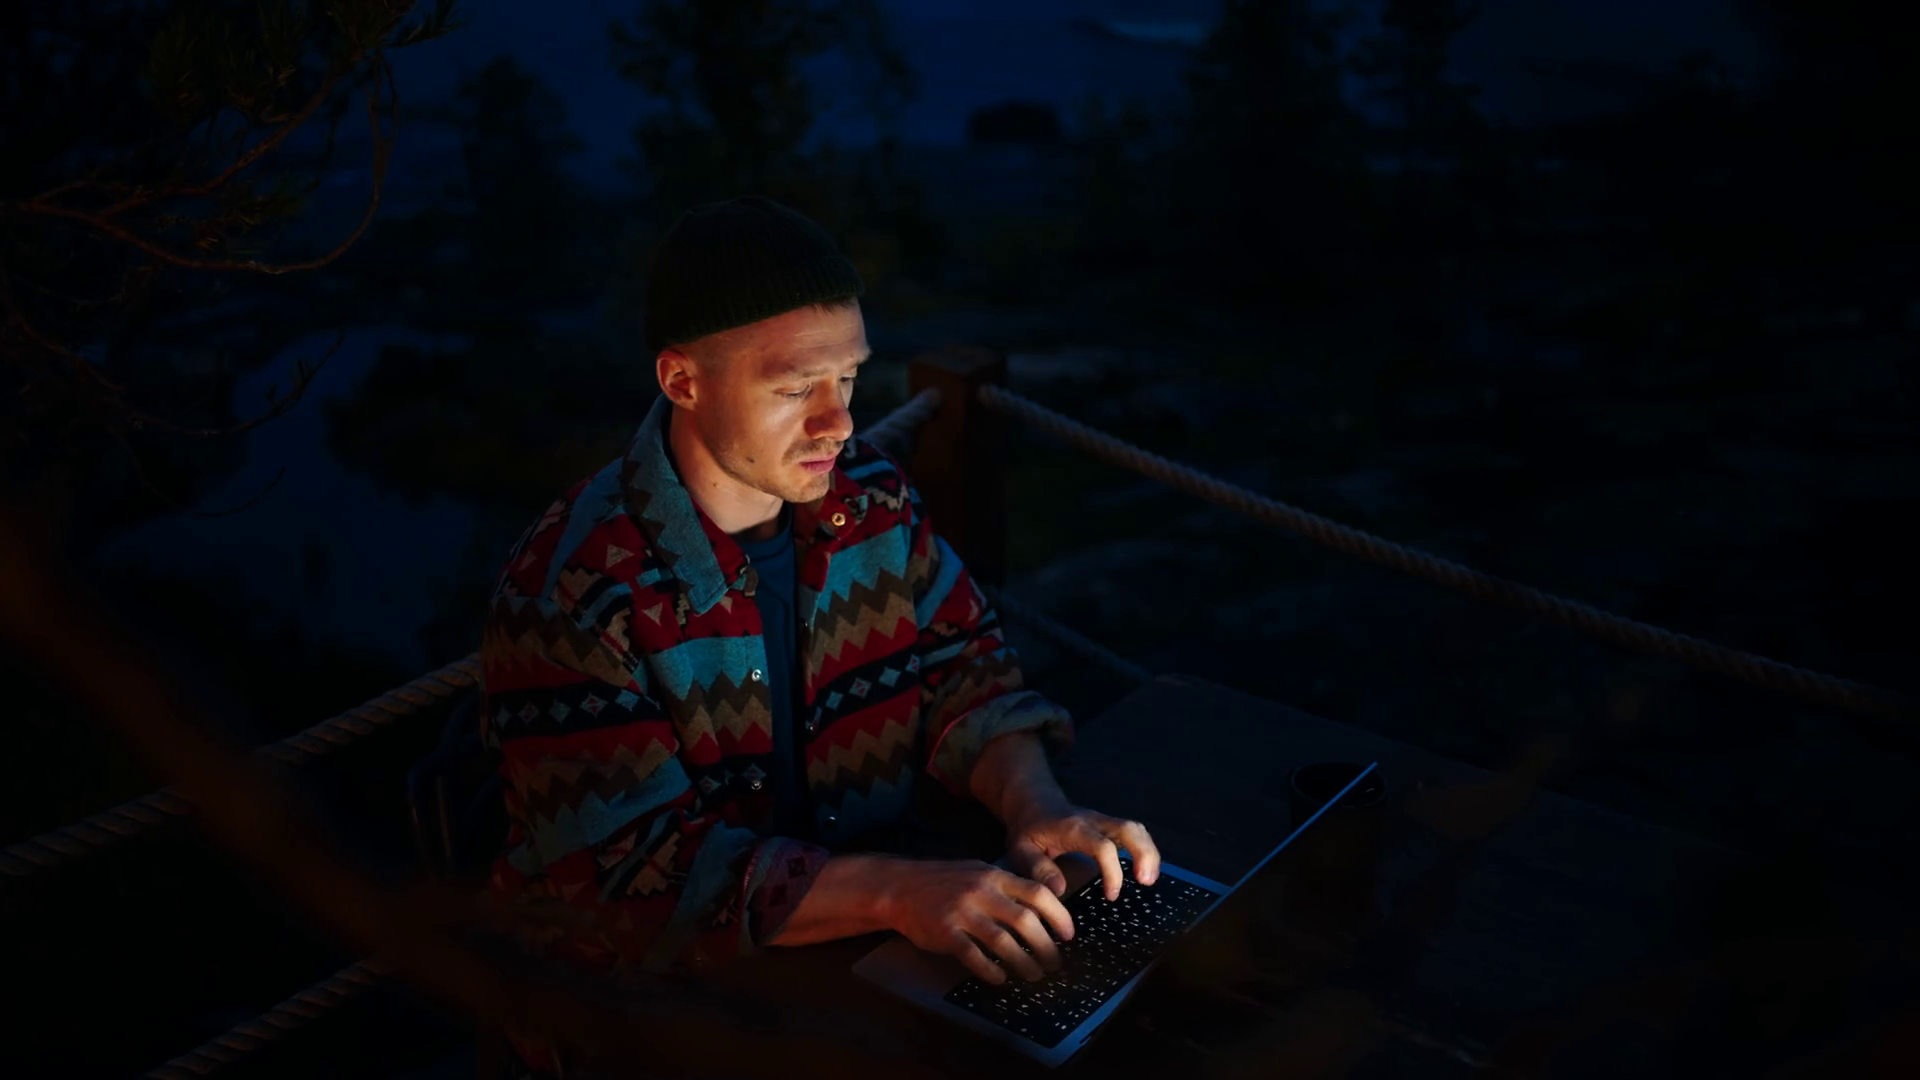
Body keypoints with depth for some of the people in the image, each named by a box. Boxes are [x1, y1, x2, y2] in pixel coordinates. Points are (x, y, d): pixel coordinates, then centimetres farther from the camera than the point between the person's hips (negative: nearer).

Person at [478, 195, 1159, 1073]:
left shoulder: (871, 497, -1)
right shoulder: (570, 596, -21)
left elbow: (962, 665, 3)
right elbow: (639, 874, -24)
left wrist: (1035, 804, -18)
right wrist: (899, 893, -35)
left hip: (868, 939, 6)